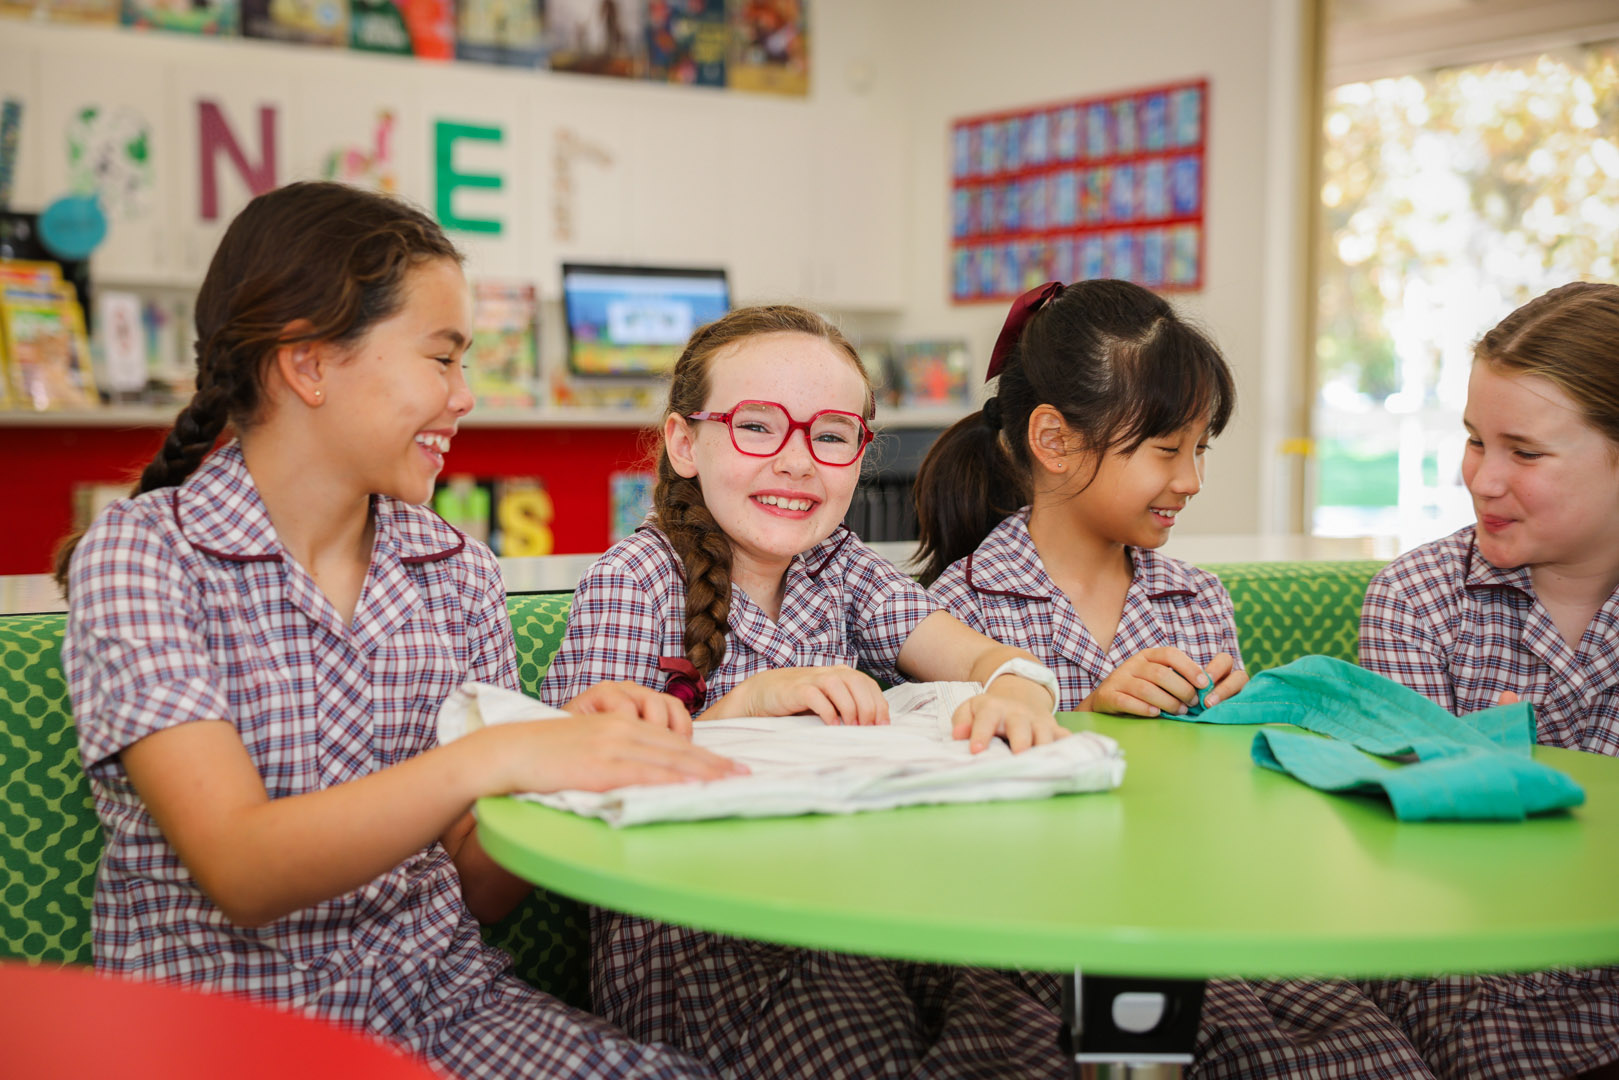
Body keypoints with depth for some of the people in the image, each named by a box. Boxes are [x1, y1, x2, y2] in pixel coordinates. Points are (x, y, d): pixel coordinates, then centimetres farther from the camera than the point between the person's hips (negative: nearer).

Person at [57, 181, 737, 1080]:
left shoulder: (459, 575, 7)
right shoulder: (140, 557, -7)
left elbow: (480, 886, 6)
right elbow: (241, 872, -19)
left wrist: (579, 751, -13)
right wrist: (488, 759, -32)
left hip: (433, 990, 4)